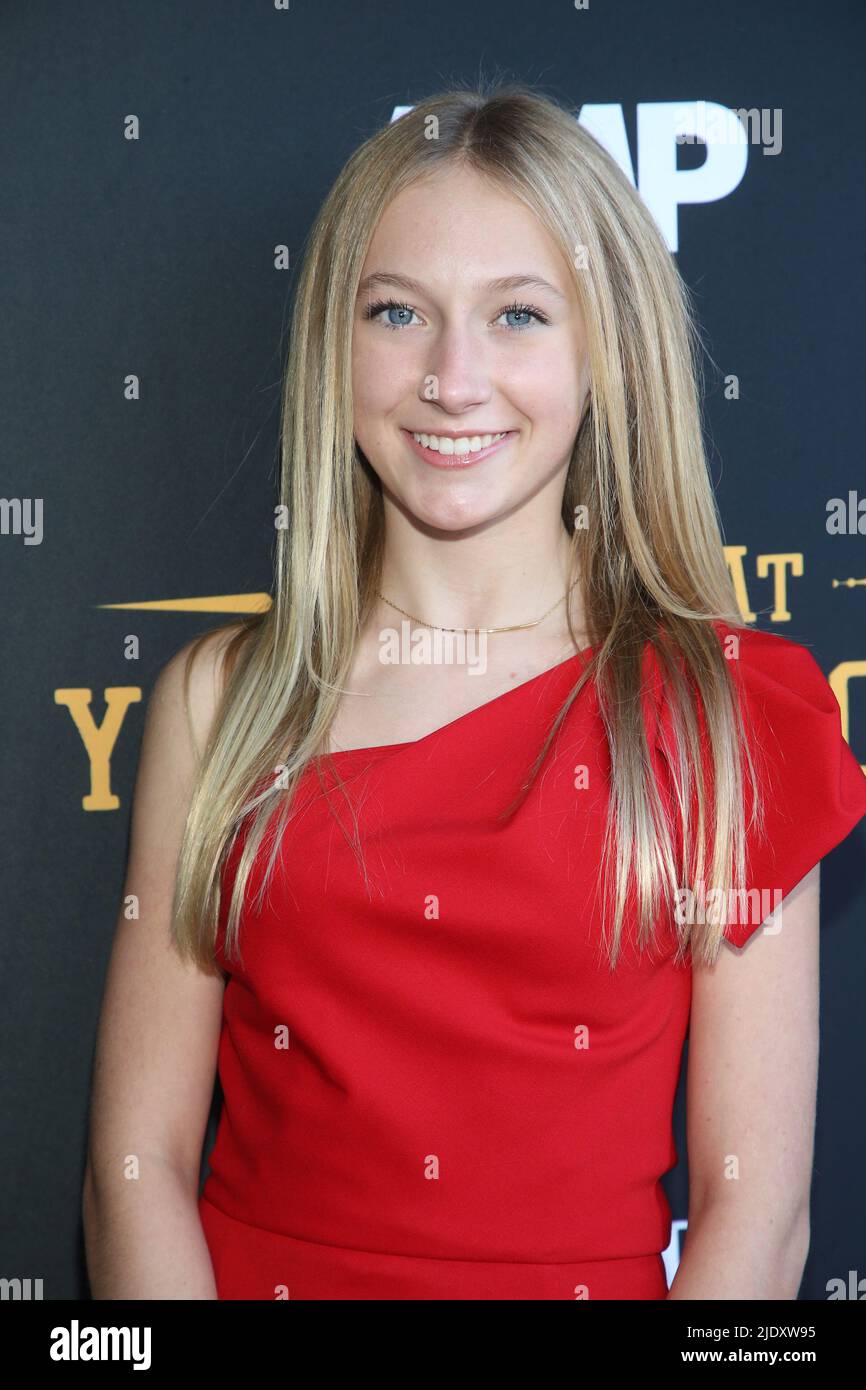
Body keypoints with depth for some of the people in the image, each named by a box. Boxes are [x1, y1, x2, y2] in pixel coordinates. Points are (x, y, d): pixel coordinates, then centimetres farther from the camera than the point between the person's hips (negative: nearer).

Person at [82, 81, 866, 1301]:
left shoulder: (729, 711, -1)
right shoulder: (218, 698, 3)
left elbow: (757, 1200, -3)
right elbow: (137, 1164, 0)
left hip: (598, 1278, 0)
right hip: (254, 1271, 1)